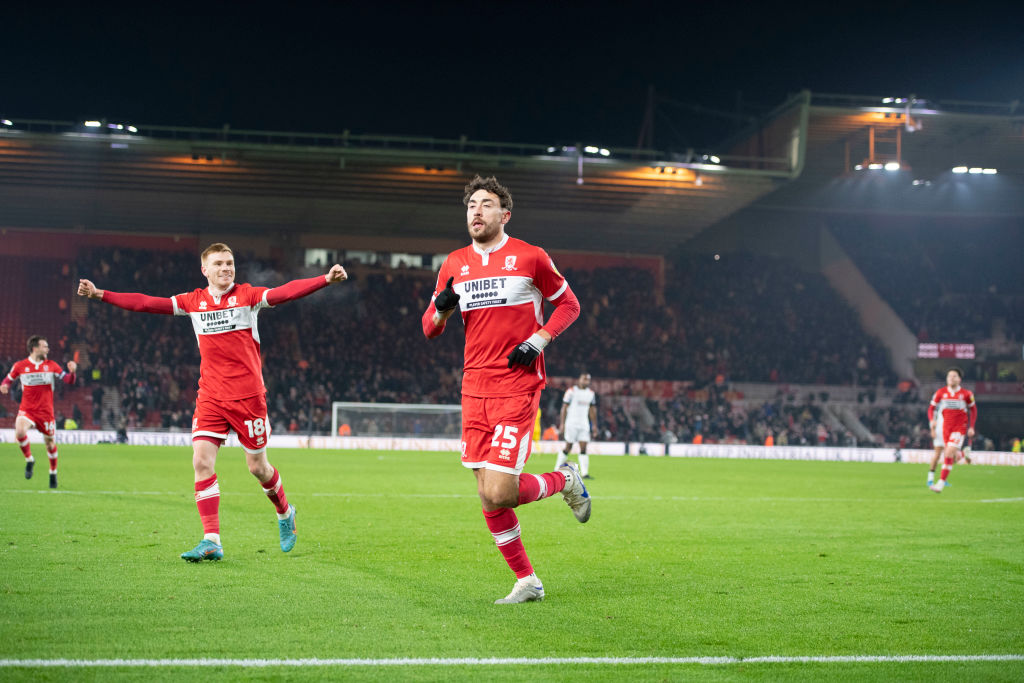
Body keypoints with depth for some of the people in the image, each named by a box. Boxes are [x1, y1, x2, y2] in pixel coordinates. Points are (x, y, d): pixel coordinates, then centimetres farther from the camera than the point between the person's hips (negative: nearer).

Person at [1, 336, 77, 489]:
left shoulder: (51, 365, 4)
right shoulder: (20, 366, 1)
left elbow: (68, 380, 2)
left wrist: (72, 371, -19)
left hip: (45, 411, 1)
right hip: (27, 409, -1)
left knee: (50, 442, 8)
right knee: (20, 432, -28)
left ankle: (53, 473, 31)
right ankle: (29, 460, -2)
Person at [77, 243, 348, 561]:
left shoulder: (247, 295, -1)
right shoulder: (194, 301, 8)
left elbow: (286, 292, -16)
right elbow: (146, 303, 8)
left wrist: (326, 279, -31)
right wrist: (100, 294, 2)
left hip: (248, 396, -3)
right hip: (210, 397, 3)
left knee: (258, 467, 4)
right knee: (202, 461, -11)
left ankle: (285, 513, 34)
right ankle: (211, 541, -10)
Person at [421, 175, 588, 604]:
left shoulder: (530, 258, -2)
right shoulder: (454, 264, 11)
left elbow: (568, 304, 7)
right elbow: (430, 329, 15)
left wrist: (539, 341, -8)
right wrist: (442, 308, -7)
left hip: (517, 387, -5)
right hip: (474, 388, 5)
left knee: (499, 494, -15)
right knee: (488, 496, 2)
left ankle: (565, 481, 14)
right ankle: (526, 581, 16)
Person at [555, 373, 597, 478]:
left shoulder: (591, 393, 10)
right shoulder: (571, 391, -6)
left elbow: (592, 410, 17)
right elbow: (564, 408, -5)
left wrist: (594, 425, 14)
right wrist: (562, 424, -9)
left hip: (584, 424, 5)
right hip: (571, 423, -5)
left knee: (583, 448, -3)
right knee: (568, 447, -2)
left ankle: (585, 473, -6)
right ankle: (557, 470, 12)